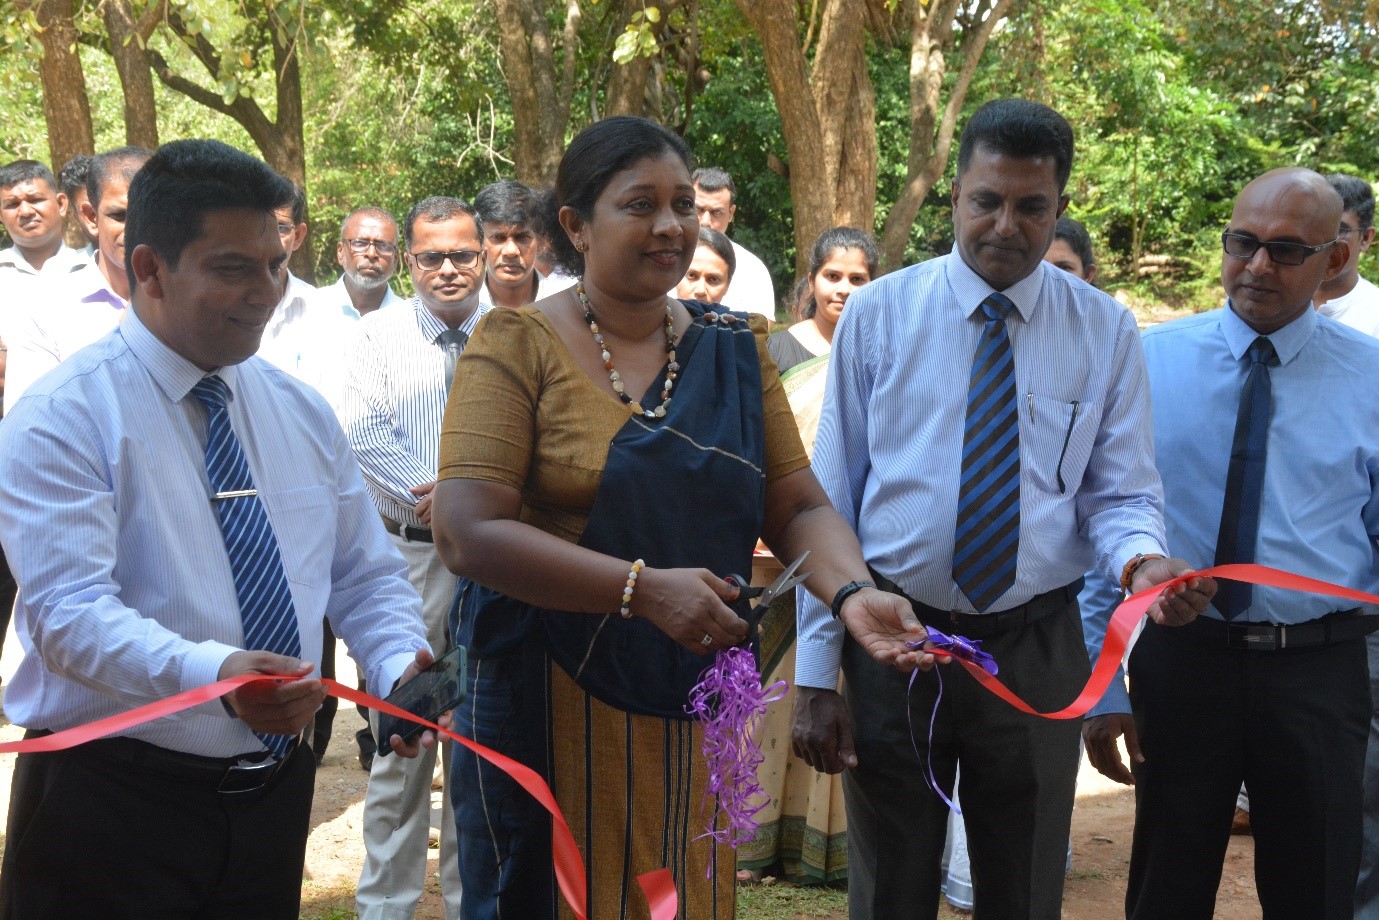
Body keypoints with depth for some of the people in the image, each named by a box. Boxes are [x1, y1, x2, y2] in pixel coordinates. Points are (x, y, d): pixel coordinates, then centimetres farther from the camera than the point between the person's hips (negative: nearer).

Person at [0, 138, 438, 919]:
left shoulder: (302, 413, 8)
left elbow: (366, 575, 11)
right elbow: (70, 611, -22)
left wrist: (401, 668, -10)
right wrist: (213, 675, -38)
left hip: (275, 792, 5)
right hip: (113, 802, -5)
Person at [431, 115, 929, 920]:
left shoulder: (735, 349, 7)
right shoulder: (520, 347, -7)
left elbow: (799, 506, 3)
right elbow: (467, 533, -17)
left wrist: (853, 594, -17)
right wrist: (645, 588, -23)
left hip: (693, 708, 4)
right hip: (551, 705, -4)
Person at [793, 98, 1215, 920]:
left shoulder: (1106, 332, 0)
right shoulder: (878, 315, -3)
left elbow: (1122, 495, 2)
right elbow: (830, 497, -3)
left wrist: (1143, 559, -24)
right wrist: (816, 675, -7)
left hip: (1037, 653, 1)